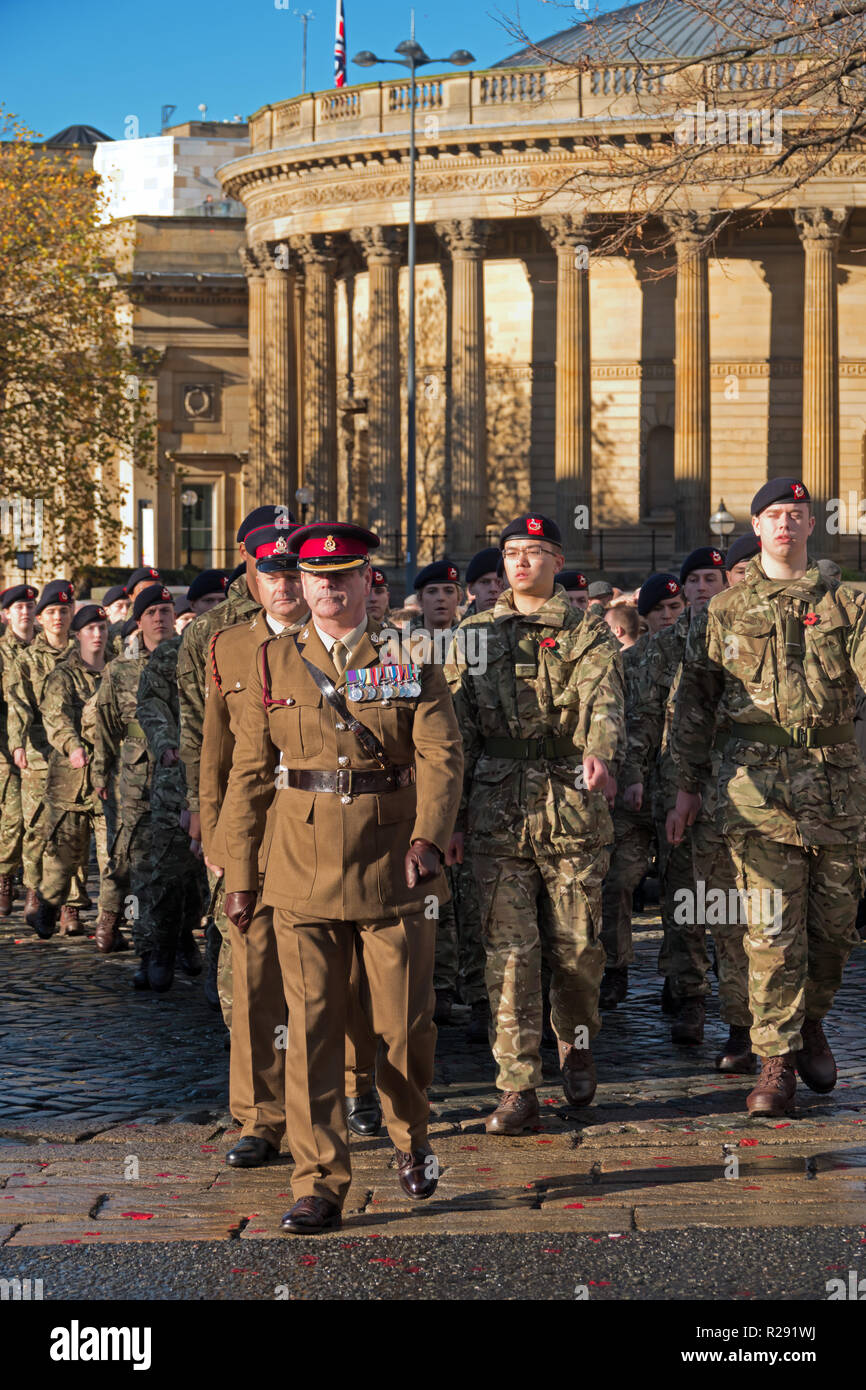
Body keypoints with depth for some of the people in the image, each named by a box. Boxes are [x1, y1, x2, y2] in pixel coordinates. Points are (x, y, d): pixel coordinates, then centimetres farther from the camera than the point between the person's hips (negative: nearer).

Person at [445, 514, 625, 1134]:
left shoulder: (588, 634, 4)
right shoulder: (474, 635, 13)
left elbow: (603, 702, -15)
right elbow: (457, 731, 14)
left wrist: (600, 753, -36)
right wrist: (454, 813, 8)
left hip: (573, 807, -1)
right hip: (498, 810, 2)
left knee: (578, 943, 5)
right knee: (509, 949, -3)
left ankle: (577, 1042, 33)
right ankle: (518, 1088, 0)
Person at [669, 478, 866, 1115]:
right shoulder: (728, 610, 11)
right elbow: (695, 699, 13)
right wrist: (689, 784, 9)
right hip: (758, 781, -1)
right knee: (772, 928, -5)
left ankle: (811, 1021, 31)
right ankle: (776, 1062, 1)